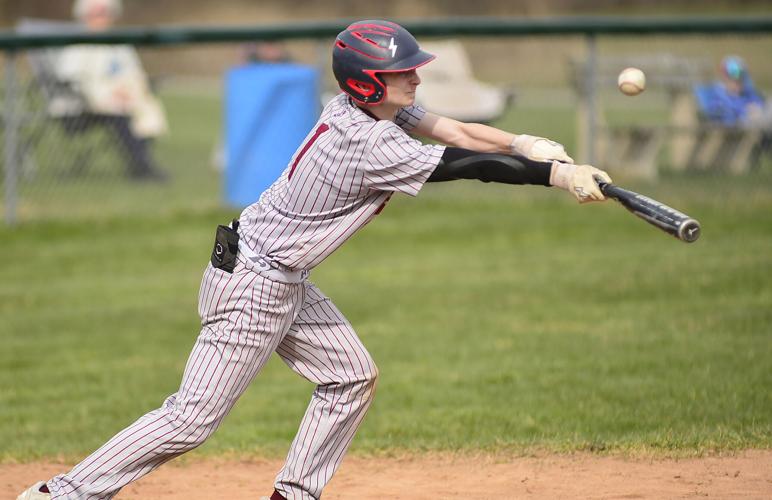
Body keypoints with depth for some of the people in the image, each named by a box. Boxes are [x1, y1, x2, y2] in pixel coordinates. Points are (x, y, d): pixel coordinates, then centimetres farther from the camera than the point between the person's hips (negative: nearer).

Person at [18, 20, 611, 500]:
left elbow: (451, 131, -1)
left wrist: (523, 144, -16)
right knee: (193, 418, -8)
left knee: (352, 376, 13)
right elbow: (466, 167, -25)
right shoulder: (370, 146, -26)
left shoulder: (362, 108, -1)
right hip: (252, 287, -10)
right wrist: (556, 173, -22)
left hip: (286, 282, 10)